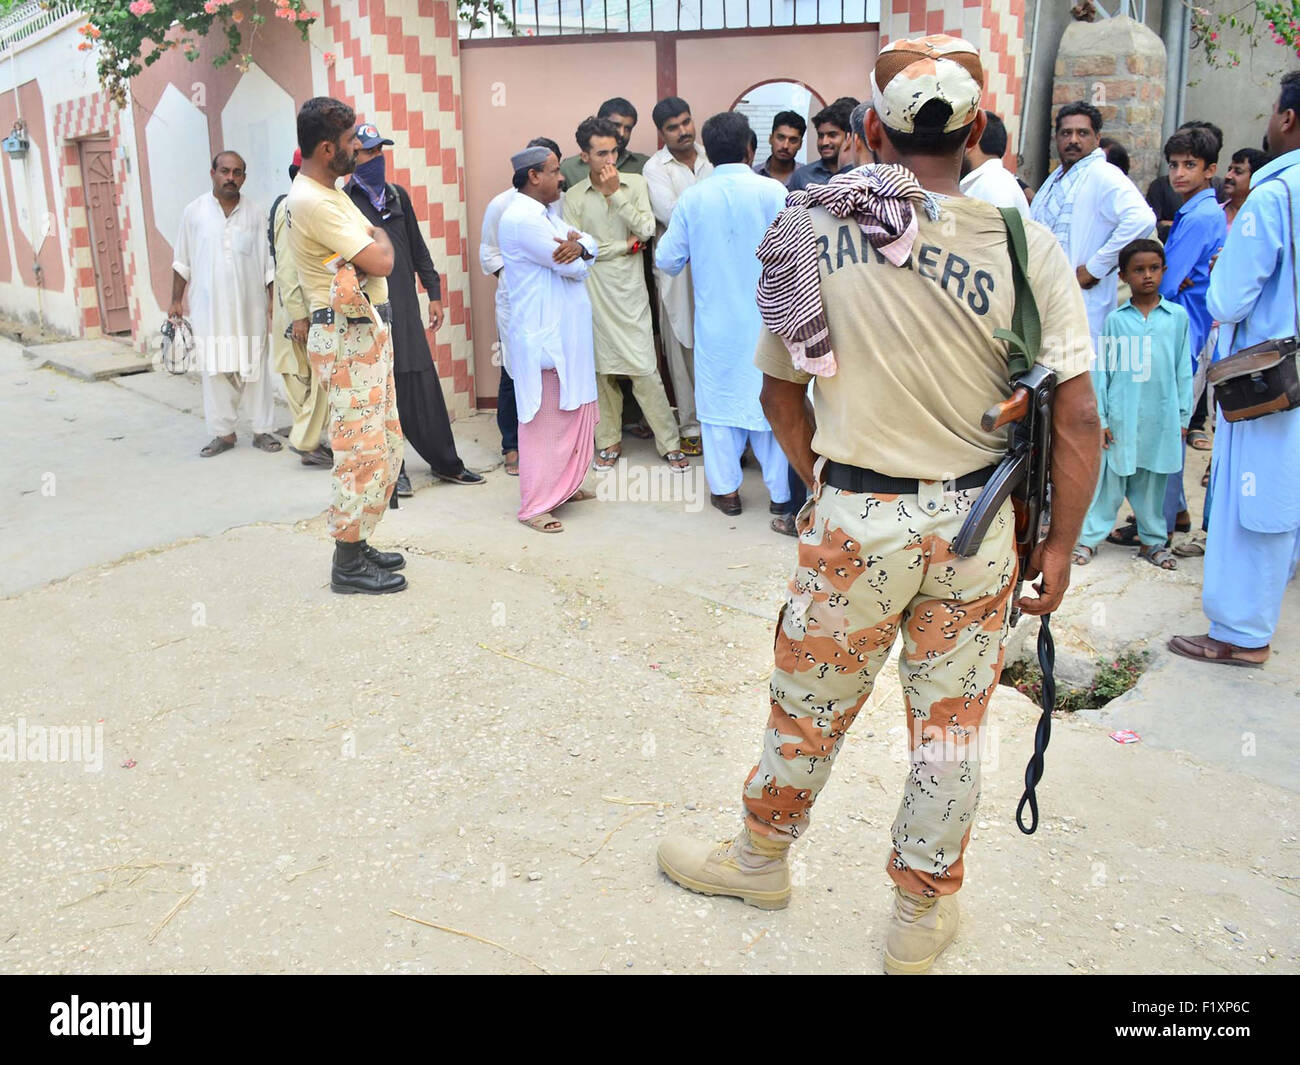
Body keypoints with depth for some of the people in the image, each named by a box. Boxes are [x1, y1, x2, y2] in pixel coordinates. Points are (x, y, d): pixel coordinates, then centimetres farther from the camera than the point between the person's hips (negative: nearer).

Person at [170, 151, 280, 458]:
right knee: (215, 369, 2)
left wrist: (273, 300, 2)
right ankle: (223, 432, 9)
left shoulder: (255, 214, 4)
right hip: (209, 307, 0)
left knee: (255, 369, 1)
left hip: (250, 306, 0)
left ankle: (262, 430, 9)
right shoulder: (194, 211, 5)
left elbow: (269, 263, 7)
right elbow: (182, 262, 10)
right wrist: (176, 301, 9)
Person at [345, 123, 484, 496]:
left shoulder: (398, 195, 13)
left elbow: (417, 248, 17)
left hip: (404, 306, 4)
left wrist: (433, 293, 13)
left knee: (424, 385, 3)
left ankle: (445, 462, 12)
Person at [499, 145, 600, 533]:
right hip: (544, 337, -10)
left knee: (575, 413, 16)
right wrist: (576, 249, 5)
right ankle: (535, 506, 1)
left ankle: (564, 485, 29)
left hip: (567, 336, 10)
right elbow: (573, 268, -19)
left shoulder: (546, 215, 17)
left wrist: (579, 246, -14)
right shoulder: (522, 218, -17)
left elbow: (591, 247, 10)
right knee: (545, 421, -6)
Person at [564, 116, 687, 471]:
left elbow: (647, 229, -9)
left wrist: (615, 193, -12)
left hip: (630, 292, -1)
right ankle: (609, 441, 21)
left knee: (644, 369, -4)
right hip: (594, 293, 1)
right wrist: (626, 245, -5)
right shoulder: (573, 196, 3)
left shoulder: (636, 183, 4)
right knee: (602, 368, 7)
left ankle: (670, 443, 5)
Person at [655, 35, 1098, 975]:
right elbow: (1078, 418, -10)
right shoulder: (1025, 247, -9)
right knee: (951, 727, 16)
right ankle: (922, 918, 34)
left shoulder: (814, 235, -7)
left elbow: (781, 394, 3)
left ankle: (760, 861, 43)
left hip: (858, 518, -1)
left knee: (808, 708, 19)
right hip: (979, 521, 1)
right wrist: (1060, 545, 2)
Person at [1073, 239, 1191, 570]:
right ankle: (1089, 537, 12)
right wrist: (1099, 417, -1)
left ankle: (1153, 540, 23)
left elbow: (1184, 370, 8)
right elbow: (1102, 370, 3)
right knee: (1110, 479, 3)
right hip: (1120, 416, -1)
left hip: (1161, 417, 1)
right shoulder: (1115, 319, 2)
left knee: (1153, 481, 10)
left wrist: (1183, 416, 6)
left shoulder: (1178, 316, 5)